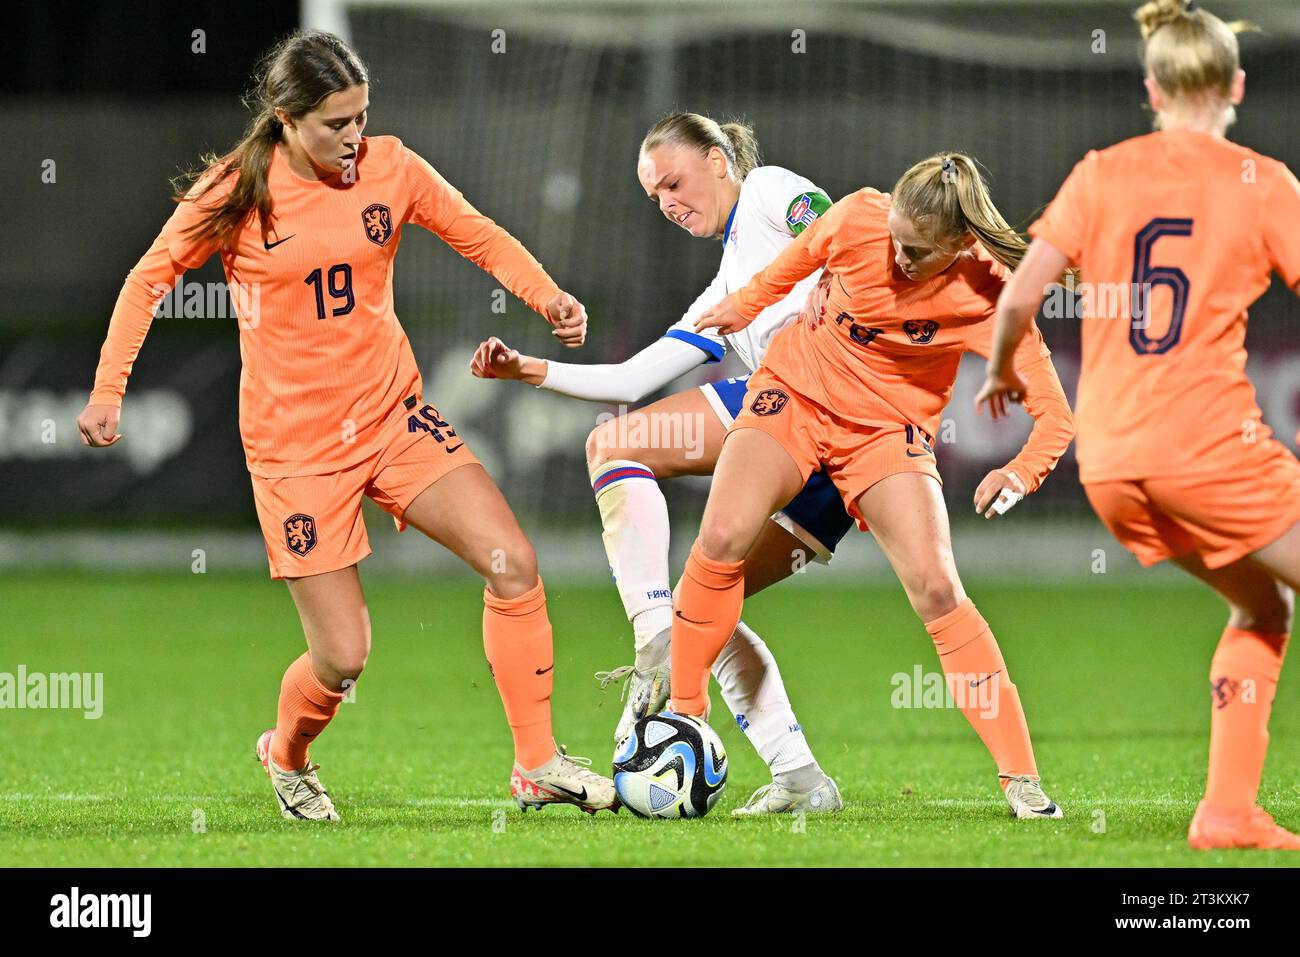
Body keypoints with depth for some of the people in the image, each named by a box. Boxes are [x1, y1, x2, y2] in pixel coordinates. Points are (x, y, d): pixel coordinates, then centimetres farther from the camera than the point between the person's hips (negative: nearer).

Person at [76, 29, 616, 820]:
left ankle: (539, 767, -1)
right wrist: (109, 390, -3)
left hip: (394, 415, 4)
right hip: (296, 445, -4)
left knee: (514, 564, -13)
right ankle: (287, 757, 29)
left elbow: (478, 235, 10)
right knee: (343, 658, -6)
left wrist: (548, 296, -8)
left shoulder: (388, 168, -2)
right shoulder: (235, 194, -10)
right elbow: (151, 279, 3)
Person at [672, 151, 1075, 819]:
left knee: (935, 587, -17)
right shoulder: (858, 218, -20)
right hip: (796, 389, 2)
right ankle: (681, 714, 0)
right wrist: (748, 302, 19)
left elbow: (1055, 416, -21)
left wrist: (1021, 473, -39)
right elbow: (803, 256, 6)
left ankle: (1020, 777, -10)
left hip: (889, 431, -2)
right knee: (722, 538, -20)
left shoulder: (986, 297, -24)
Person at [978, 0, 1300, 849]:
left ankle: (1230, 809, 11)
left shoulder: (1102, 174, 7)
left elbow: (1016, 300, 3)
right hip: (1210, 444, -5)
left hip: (1109, 461, 5)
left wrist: (1001, 372, 21)